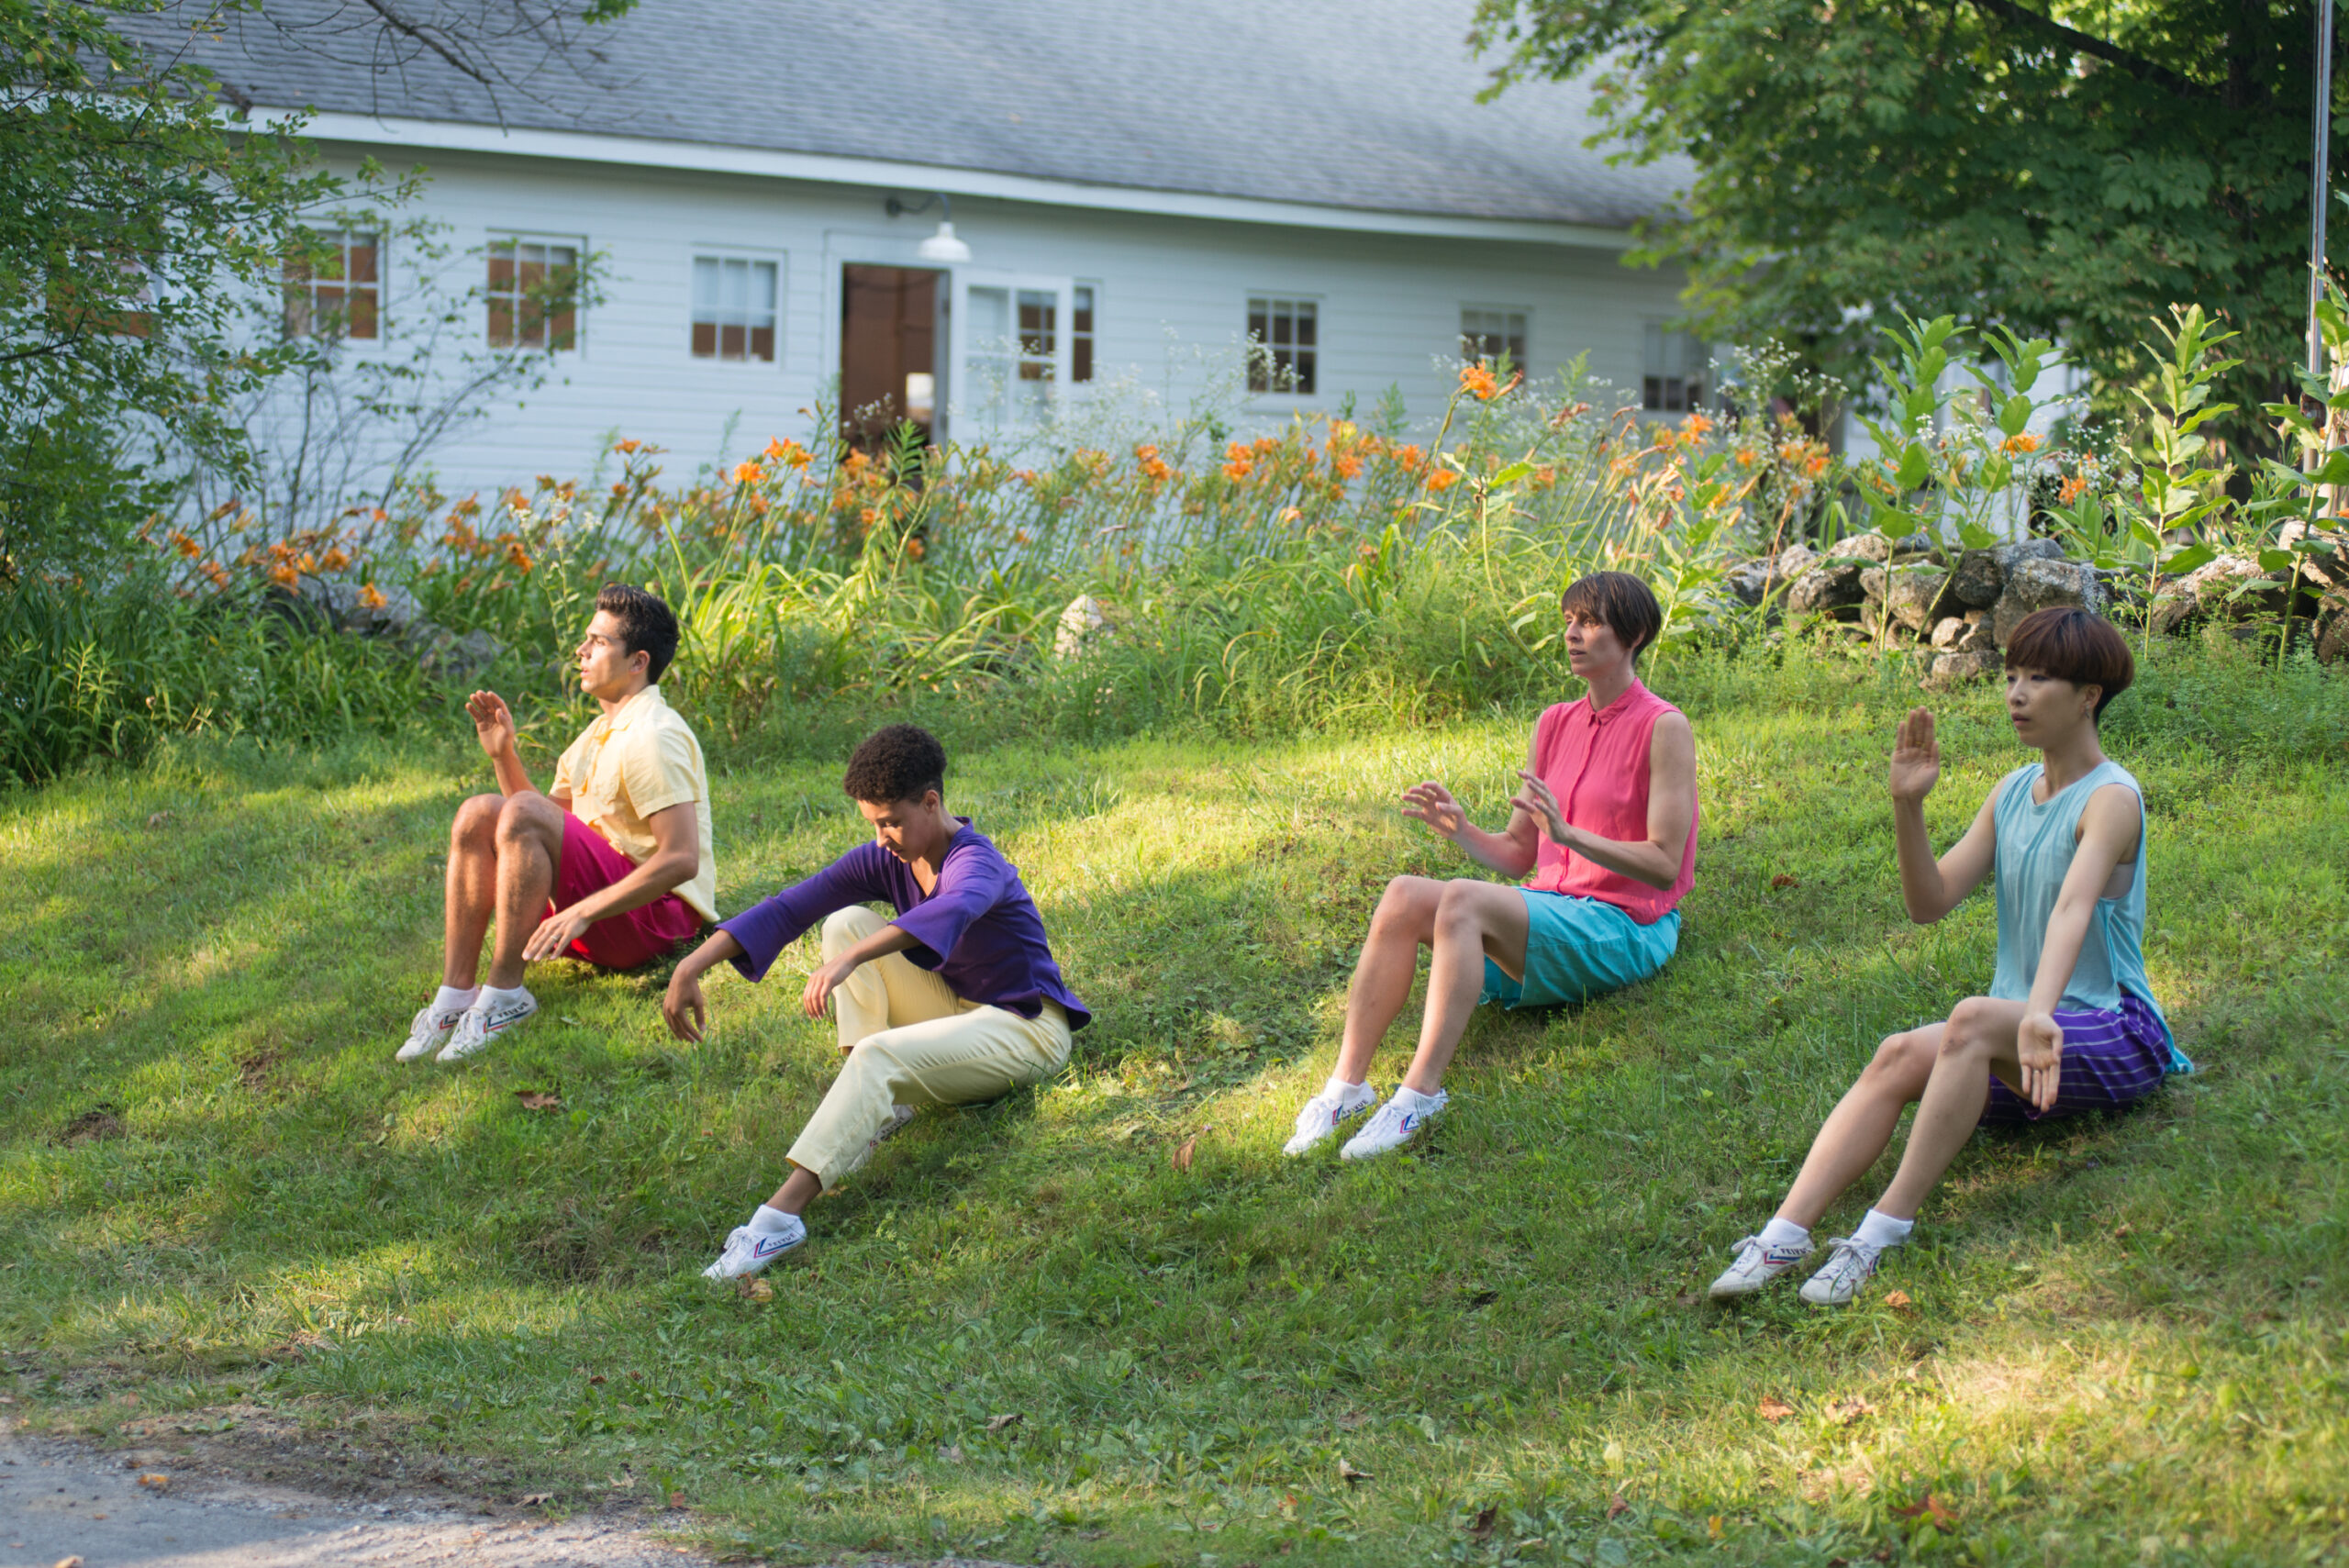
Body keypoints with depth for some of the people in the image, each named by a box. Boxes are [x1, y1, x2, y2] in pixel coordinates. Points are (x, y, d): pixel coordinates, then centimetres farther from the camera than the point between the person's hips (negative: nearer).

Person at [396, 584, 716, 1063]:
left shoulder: (652, 736, -14)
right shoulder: (601, 734, 18)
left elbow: (682, 860, -24)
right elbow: (548, 818, 20)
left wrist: (582, 912, -28)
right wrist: (503, 754, 6)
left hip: (658, 913, -9)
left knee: (523, 811, -25)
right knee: (480, 812, -6)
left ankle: (504, 993, -22)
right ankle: (455, 993, -14)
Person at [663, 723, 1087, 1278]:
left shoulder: (975, 862, -25)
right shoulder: (885, 860, -4)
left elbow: (950, 913, -49)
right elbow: (787, 909, -11)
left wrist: (848, 962, -64)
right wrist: (690, 969, -21)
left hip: (1026, 1029, -8)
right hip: (953, 1006, 8)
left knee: (879, 1056, -33)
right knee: (847, 922, -6)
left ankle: (783, 1213, -43)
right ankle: (881, 1103, -14)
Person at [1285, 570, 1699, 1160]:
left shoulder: (1664, 729, -5)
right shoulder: (1555, 725, 16)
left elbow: (1664, 865, -12)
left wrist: (1569, 834, -25)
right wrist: (1460, 828, -2)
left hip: (1622, 931, -7)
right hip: (1551, 909, 7)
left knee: (1463, 900, -33)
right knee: (1404, 896, -19)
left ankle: (1421, 1092, -42)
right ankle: (1347, 1083, -28)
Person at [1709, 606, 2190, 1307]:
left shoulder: (2111, 797, -10)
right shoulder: (2013, 792, 13)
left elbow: (2073, 908, -28)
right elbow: (1930, 902, 8)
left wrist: (2039, 1015, -44)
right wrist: (1908, 805, -8)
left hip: (2116, 1037, -6)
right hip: (2025, 1038, 6)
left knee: (1973, 1018, -35)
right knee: (1901, 1054, -23)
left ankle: (1883, 1231, -39)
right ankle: (1783, 1235, -36)